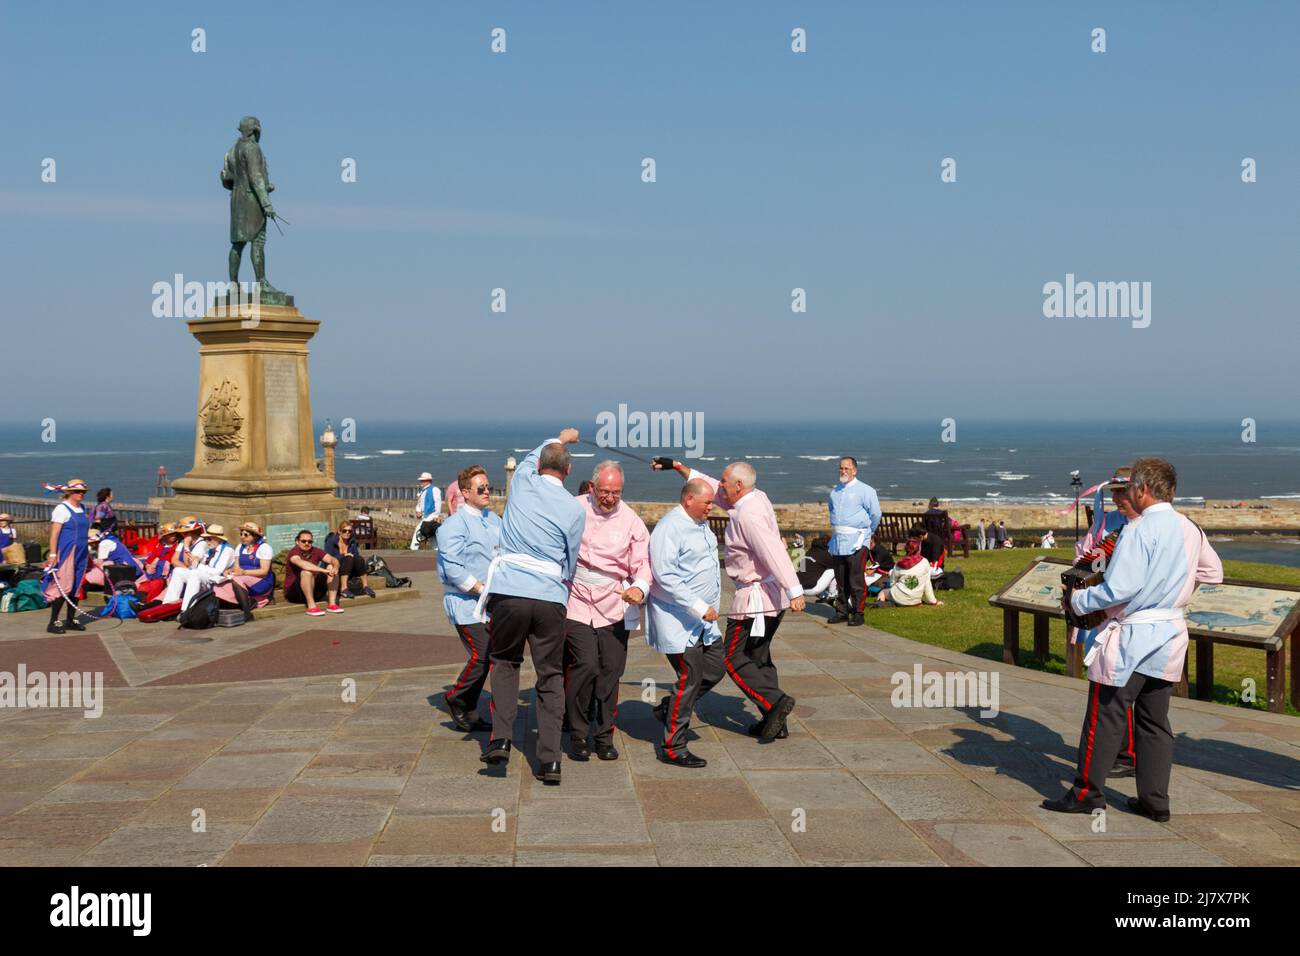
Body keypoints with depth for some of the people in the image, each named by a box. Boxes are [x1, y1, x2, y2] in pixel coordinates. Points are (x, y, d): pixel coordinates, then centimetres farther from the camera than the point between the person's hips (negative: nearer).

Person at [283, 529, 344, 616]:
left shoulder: (315, 551, 2)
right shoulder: (294, 552, -14)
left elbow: (334, 560, -8)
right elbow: (301, 563, -36)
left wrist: (335, 568, -33)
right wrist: (323, 570, -42)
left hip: (313, 592, 6)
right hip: (293, 592, -6)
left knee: (331, 567, -7)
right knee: (307, 572, -32)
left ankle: (332, 604, -15)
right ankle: (311, 606, -32)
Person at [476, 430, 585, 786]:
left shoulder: (523, 483, 7)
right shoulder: (575, 509, 3)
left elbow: (533, 455, 32)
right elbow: (570, 563, 10)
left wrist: (559, 439, 49)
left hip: (508, 591, 1)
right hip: (551, 597, -1)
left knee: (505, 662, 22)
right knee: (551, 677, 8)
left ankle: (501, 739, 7)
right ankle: (550, 761, 4)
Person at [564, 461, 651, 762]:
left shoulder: (631, 521, 4)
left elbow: (642, 564, 2)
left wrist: (640, 588, -18)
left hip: (614, 605, 2)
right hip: (576, 602, -2)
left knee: (611, 669, 2)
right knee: (585, 665, -13)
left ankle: (604, 736, 17)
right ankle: (578, 735, 3)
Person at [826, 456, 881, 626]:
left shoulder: (864, 490, -4)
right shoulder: (835, 491, 16)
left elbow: (875, 514, -2)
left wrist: (867, 532, 7)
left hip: (856, 541, -6)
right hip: (837, 540, 6)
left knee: (856, 580, -8)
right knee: (841, 580, 10)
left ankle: (857, 613, -3)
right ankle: (843, 611, 17)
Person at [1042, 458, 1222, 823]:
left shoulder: (1139, 530, -17)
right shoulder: (1190, 530, 5)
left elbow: (1119, 589, -22)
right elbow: (1214, 573, 19)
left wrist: (1079, 600, -8)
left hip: (1132, 635, -7)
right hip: (1171, 635, 7)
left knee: (1106, 716, 2)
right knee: (1155, 720, 13)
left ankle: (1087, 793, 9)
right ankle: (1155, 800, 15)